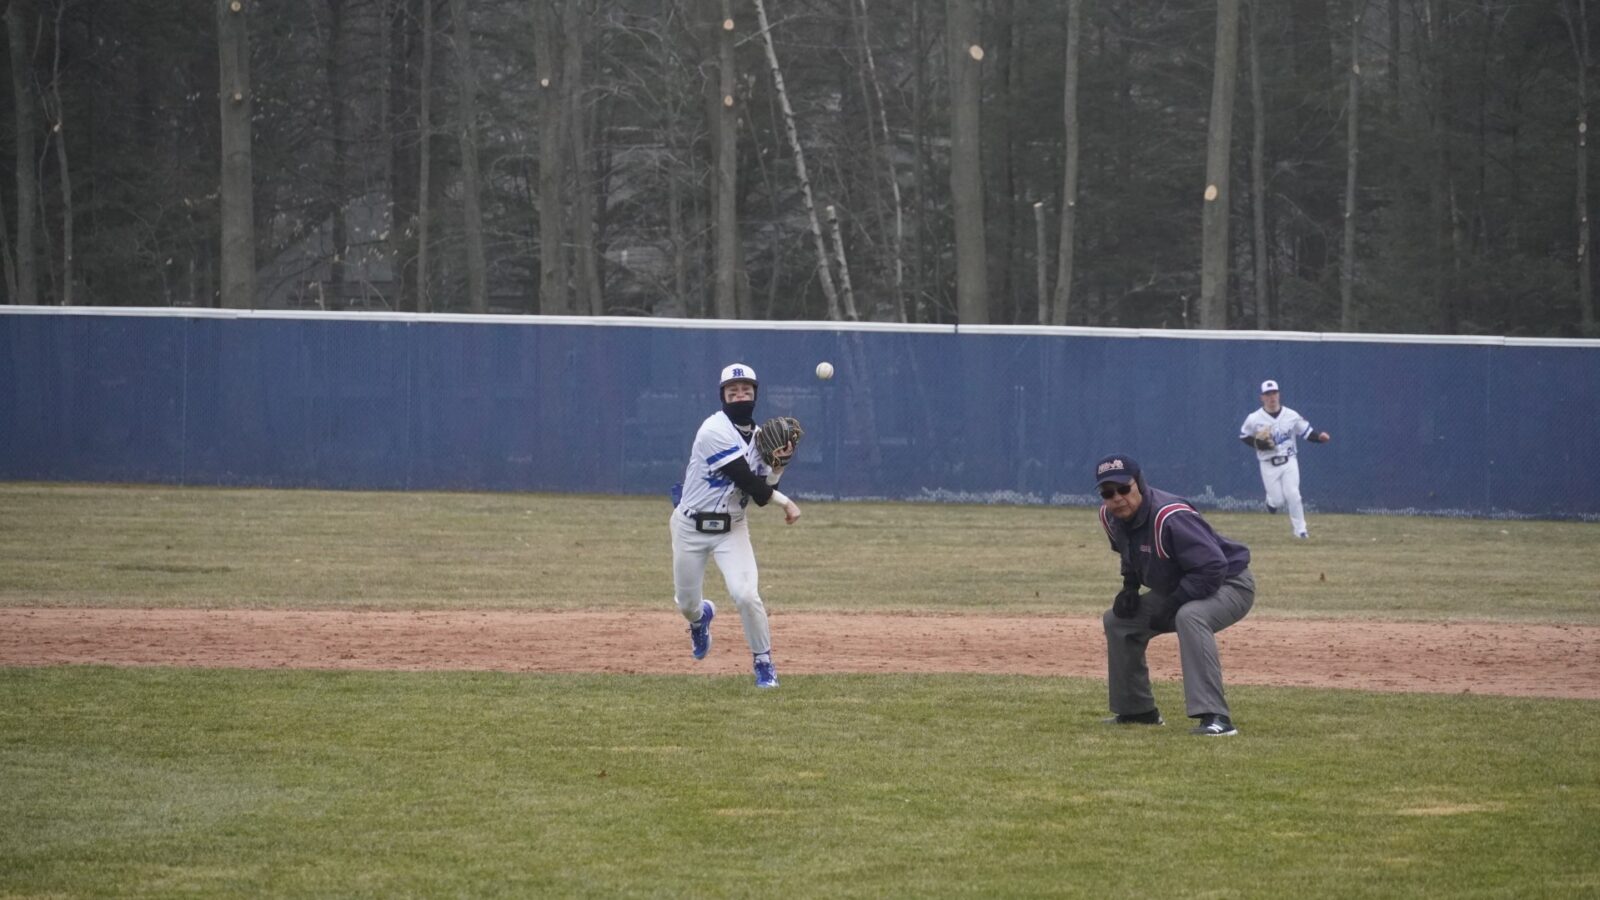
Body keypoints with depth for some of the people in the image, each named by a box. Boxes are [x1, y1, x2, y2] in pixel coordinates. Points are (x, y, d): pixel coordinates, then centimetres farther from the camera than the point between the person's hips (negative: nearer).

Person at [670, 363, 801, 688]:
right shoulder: (715, 430, -20)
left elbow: (761, 496, 0)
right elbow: (747, 482, -23)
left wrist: (779, 465, -15)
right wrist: (784, 502, -16)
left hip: (731, 528, 3)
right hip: (691, 527, -3)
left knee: (745, 594, -19)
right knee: (686, 602, 9)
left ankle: (764, 663, 0)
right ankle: (701, 616, 49)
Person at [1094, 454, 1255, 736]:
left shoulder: (1169, 517, -33)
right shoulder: (1110, 517, -6)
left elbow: (1213, 567, -35)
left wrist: (1171, 606, -29)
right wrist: (1130, 586, 0)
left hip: (1229, 583, -10)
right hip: (1176, 591, 10)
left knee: (1190, 616, -39)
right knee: (1117, 619, 12)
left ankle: (1215, 717, -42)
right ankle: (1137, 710, 23)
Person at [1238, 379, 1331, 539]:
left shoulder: (1292, 416, -3)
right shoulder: (1254, 419, -7)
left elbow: (1307, 432, 2)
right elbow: (1244, 436, 6)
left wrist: (1320, 437, -18)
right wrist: (1258, 444, -13)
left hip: (1289, 461, 1)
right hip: (1268, 465, 0)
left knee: (1293, 495, -12)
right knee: (1277, 501, -3)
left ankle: (1300, 530, 1)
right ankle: (1271, 501, 36)